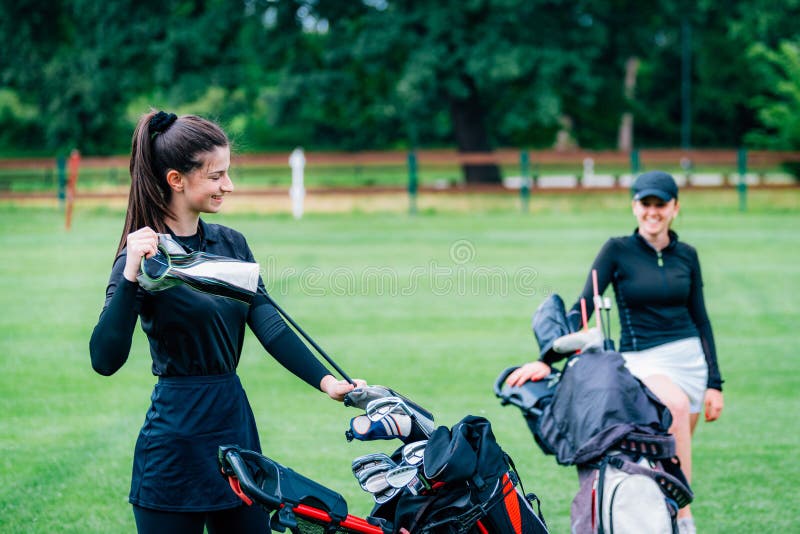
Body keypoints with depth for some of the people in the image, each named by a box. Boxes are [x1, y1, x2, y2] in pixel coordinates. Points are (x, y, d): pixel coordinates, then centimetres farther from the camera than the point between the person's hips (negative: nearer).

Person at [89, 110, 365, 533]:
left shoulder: (230, 244, 8)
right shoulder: (145, 256, -12)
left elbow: (270, 326, 2)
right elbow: (105, 359, -21)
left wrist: (327, 381, -11)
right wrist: (131, 277, -32)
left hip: (236, 423, 7)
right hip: (177, 439, -7)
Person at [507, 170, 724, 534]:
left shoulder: (686, 255, 8)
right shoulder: (617, 250, -2)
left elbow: (700, 320, 12)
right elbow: (582, 308, -7)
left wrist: (714, 383, 7)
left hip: (690, 358, 4)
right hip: (643, 361, -4)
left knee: (674, 457, 1)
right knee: (676, 405, -34)